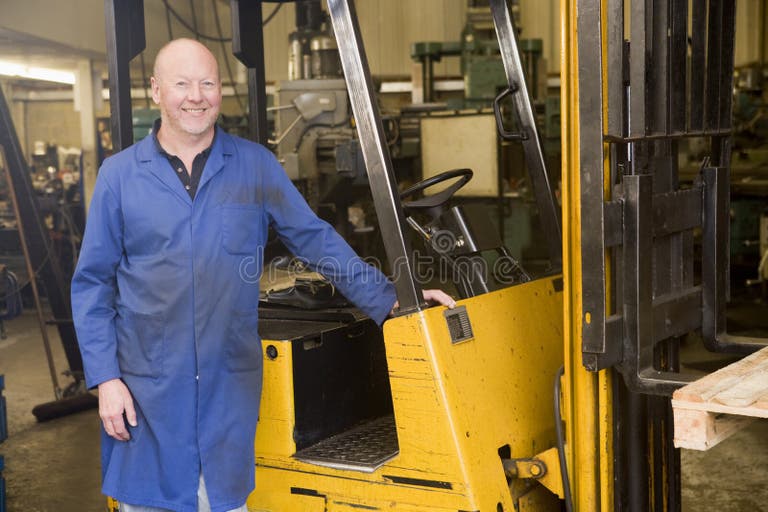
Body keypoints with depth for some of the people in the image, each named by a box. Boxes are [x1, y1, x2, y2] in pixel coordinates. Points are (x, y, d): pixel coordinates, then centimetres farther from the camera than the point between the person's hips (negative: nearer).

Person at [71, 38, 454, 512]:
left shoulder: (256, 166, 3)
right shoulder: (119, 175, 2)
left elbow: (315, 238, 6)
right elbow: (92, 283, 3)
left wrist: (390, 299, 1)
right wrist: (105, 378, -4)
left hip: (231, 386, 1)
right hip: (146, 388, 0)